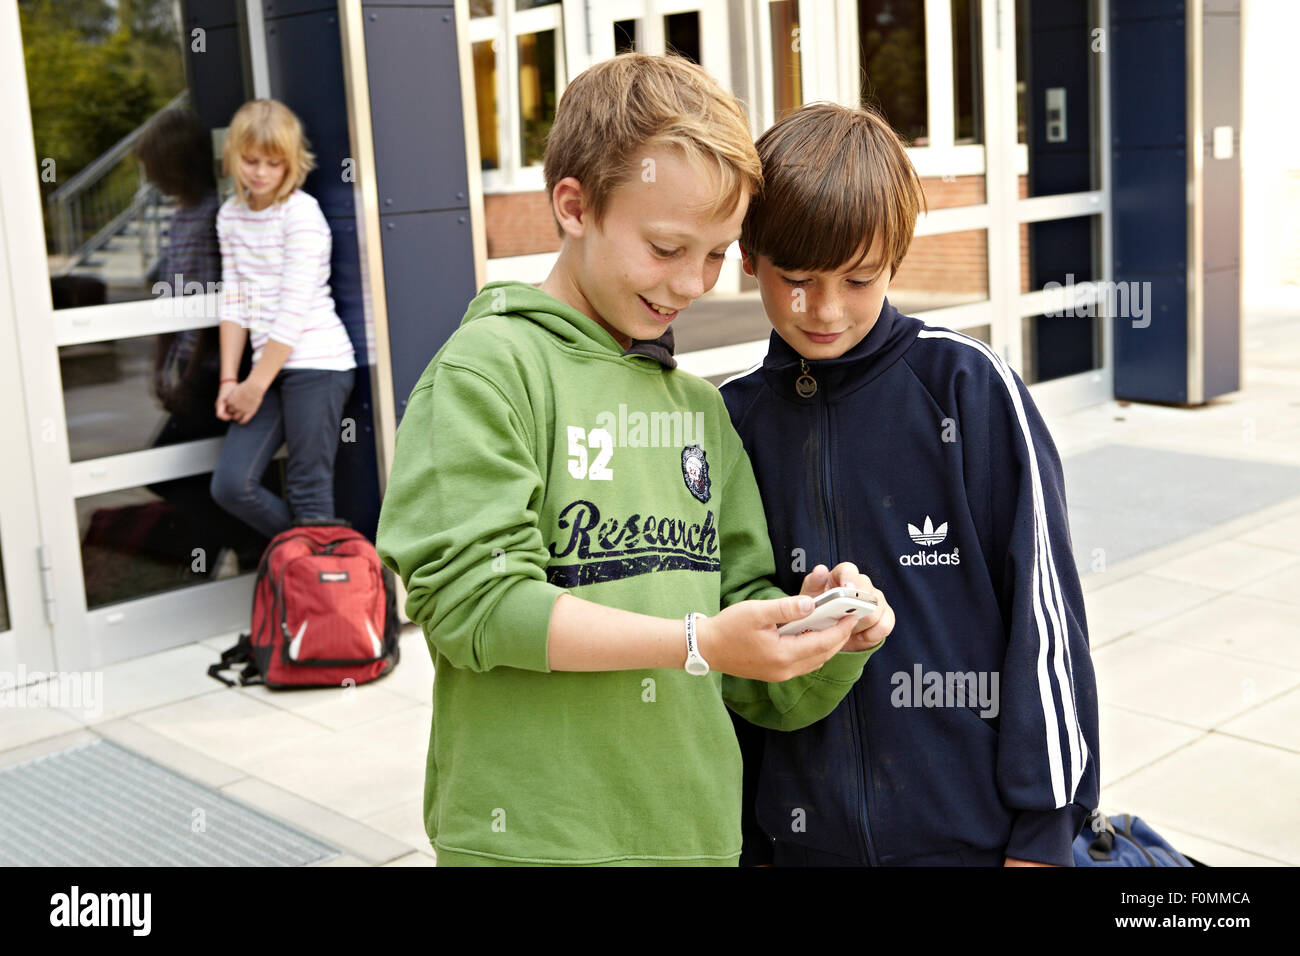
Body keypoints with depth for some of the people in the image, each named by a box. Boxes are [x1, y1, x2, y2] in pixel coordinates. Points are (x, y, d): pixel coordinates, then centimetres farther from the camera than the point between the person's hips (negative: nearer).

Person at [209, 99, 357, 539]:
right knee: (230, 485, -2)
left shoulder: (301, 213, -9)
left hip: (316, 362, -7)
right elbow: (234, 302, 11)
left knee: (309, 492, -4)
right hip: (270, 367, 7)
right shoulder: (230, 216, 12)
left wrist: (256, 384, -12)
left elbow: (295, 310, -14)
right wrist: (229, 380, 3)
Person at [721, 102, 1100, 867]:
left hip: (975, 826, -3)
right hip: (806, 834, 3)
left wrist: (1045, 826, -5)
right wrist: (750, 839, 10)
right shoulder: (733, 421, 0)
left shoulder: (968, 386, -9)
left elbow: (1044, 609, -6)